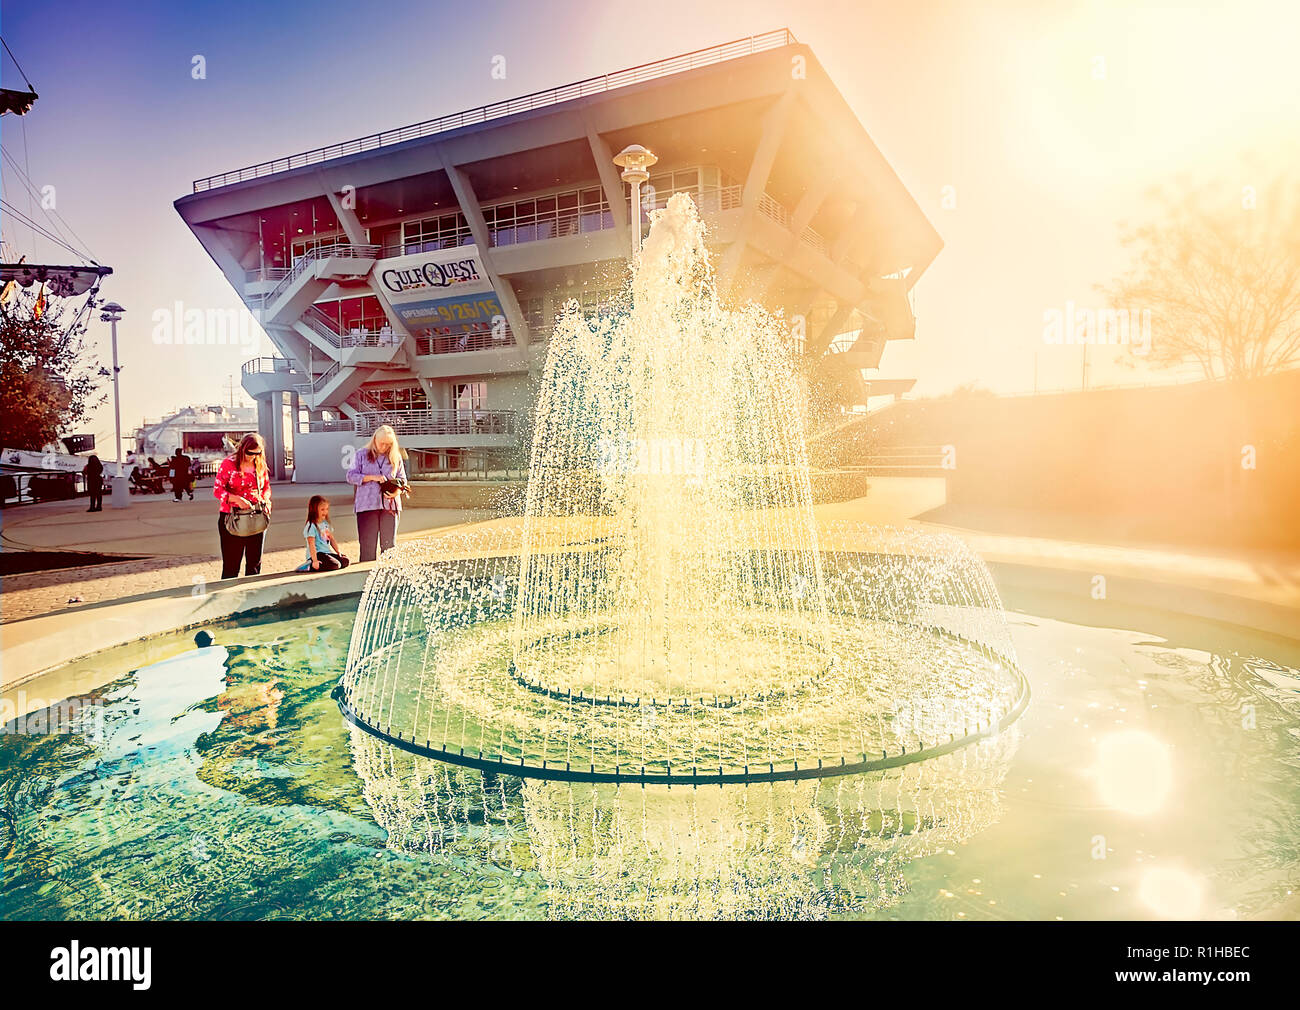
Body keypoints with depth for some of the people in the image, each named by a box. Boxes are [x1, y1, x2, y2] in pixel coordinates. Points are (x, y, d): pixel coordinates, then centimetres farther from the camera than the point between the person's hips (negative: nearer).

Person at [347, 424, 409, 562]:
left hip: (390, 505, 2)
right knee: (367, 544, -3)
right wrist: (372, 477, -11)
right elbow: (351, 476, 2)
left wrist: (397, 491, -8)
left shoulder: (396, 457, 12)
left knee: (389, 544, 1)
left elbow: (402, 479, 13)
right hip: (367, 506, -1)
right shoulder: (362, 455, 8)